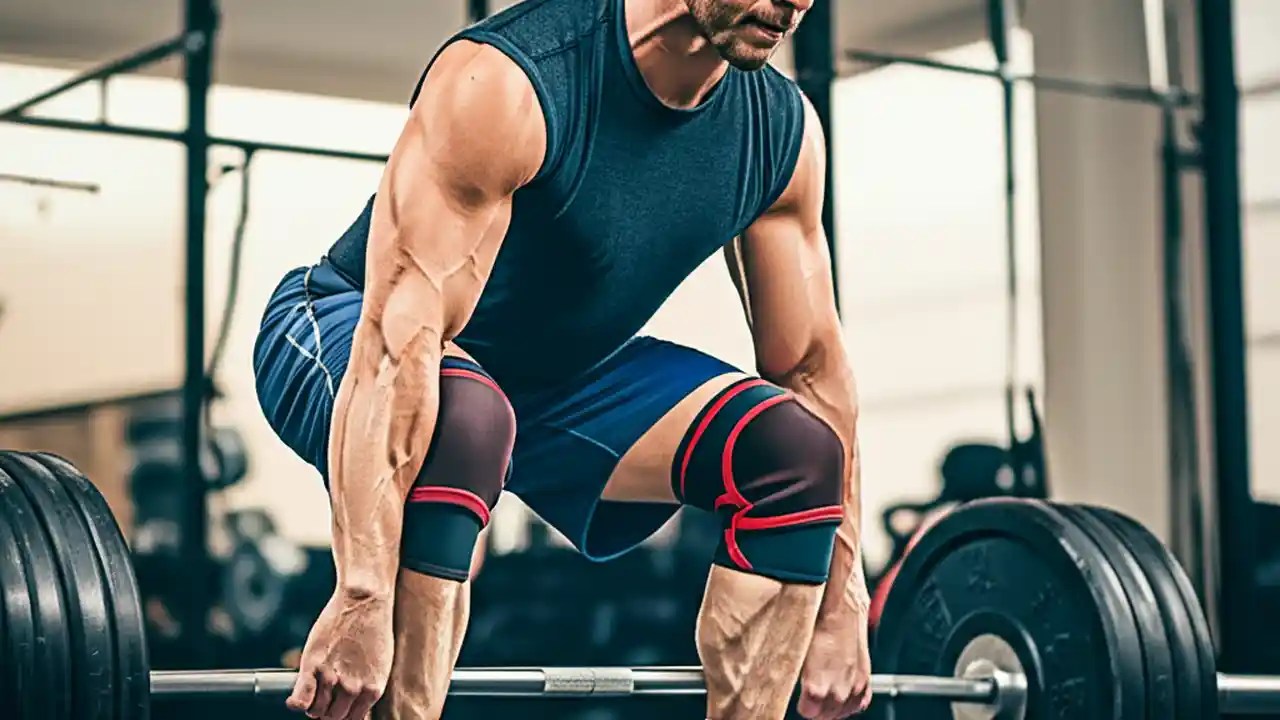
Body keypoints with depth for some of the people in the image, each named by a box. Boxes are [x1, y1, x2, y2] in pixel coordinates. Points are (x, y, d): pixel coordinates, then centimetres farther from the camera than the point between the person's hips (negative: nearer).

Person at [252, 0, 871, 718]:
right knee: (463, 417, -39)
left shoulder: (782, 128, -12)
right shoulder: (502, 84, -32)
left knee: (796, 448, -12)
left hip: (562, 372, 6)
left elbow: (813, 368, -5)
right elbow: (402, 339, -38)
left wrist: (843, 609, -6)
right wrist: (362, 600, -44)